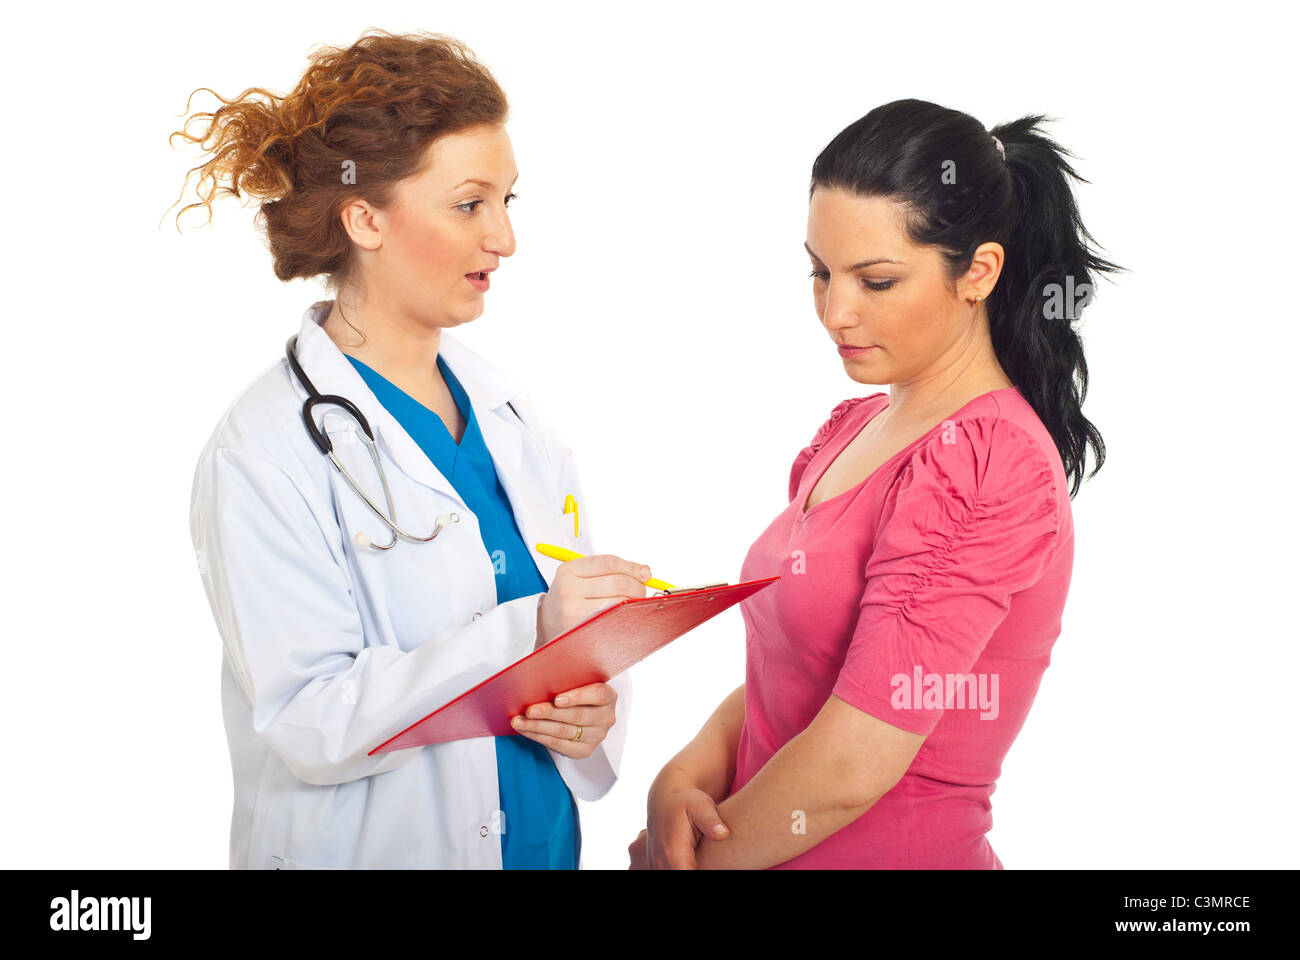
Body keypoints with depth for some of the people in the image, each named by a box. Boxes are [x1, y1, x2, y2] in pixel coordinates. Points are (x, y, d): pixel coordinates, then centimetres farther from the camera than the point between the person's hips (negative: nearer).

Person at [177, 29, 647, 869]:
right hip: (371, 845, -5)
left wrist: (596, 711, -13)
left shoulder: (507, 413, 2)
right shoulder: (264, 453, -17)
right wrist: (527, 632, -31)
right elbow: (307, 722, -23)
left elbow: (578, 627, 8)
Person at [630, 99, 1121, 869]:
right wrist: (692, 772, -10)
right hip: (783, 842, 7)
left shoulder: (981, 465, -23)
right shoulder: (858, 427, 3)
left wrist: (683, 851, -10)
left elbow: (852, 764, -24)